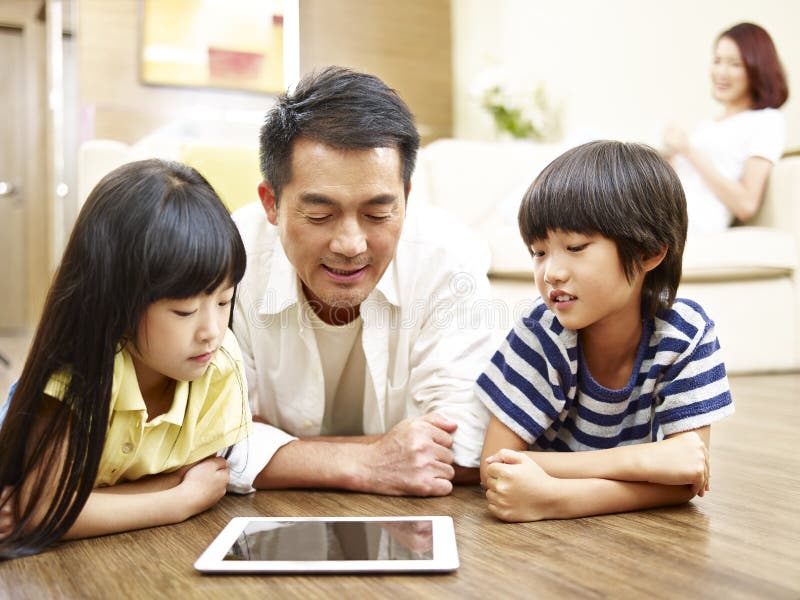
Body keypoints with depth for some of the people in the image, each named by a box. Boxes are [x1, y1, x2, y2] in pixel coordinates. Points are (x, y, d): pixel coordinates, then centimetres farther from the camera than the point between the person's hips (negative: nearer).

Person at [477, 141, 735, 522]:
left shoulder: (686, 334, -21)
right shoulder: (542, 335, -25)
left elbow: (684, 482, -24)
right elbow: (493, 467, -27)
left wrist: (551, 500, -40)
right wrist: (640, 458, -35)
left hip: (633, 530, 2)